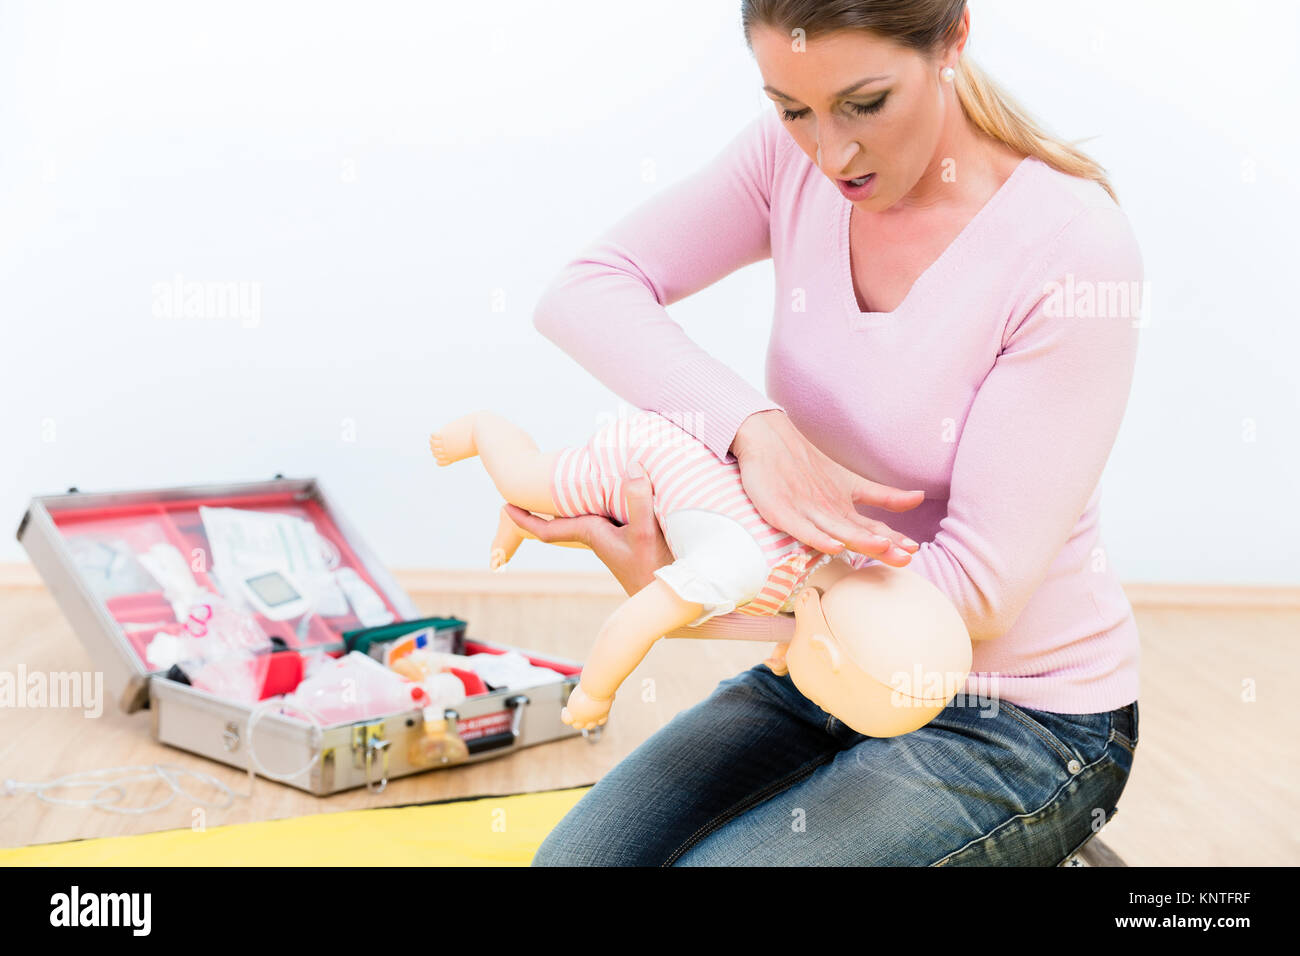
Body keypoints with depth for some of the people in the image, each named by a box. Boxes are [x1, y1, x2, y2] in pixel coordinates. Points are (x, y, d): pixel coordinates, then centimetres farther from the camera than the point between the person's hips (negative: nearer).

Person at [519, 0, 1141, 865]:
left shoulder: (1075, 249, -22)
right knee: (572, 856, -12)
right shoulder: (794, 160, -7)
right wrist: (753, 426, -29)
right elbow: (582, 294, -12)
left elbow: (975, 585, -23)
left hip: (1020, 724, -4)